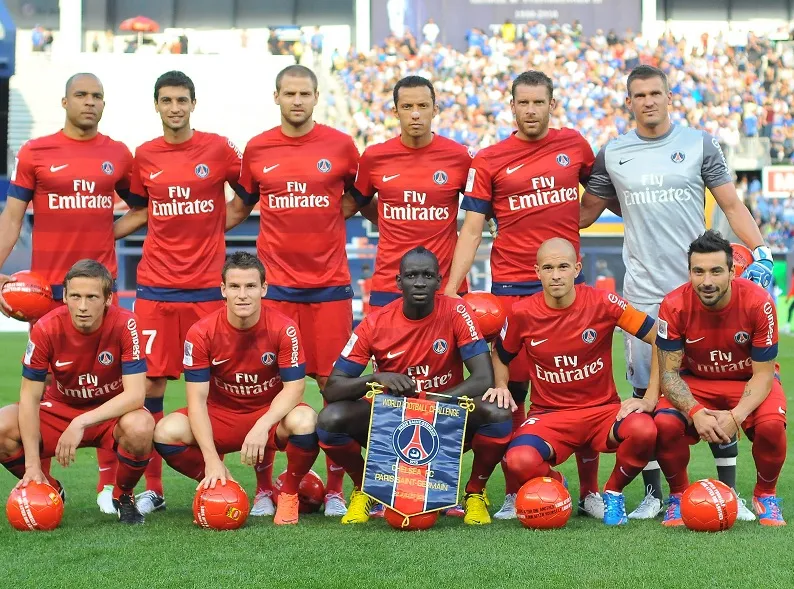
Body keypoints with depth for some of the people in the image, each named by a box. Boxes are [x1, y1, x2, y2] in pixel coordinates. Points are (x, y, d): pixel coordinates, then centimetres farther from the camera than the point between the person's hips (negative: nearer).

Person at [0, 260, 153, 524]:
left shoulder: (124, 324, -24)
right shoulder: (46, 328, -20)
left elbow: (135, 394, -28)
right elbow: (30, 396, -16)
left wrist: (81, 423, -38)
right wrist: (32, 465, -23)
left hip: (112, 413, -2)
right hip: (59, 410, 2)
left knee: (140, 427, -37)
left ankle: (123, 496, -3)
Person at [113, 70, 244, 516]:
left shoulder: (219, 149, 0)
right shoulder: (144, 156, 8)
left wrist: (214, 226, -1)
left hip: (207, 286, -2)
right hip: (155, 286, 2)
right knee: (151, 383, 1)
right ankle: (152, 487, 9)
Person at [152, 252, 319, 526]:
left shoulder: (283, 329, -17)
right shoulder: (201, 333, -15)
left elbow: (293, 388, -17)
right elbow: (197, 398, -17)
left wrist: (262, 426, -37)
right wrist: (212, 460, -28)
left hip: (270, 414, -1)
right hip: (221, 414, 1)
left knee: (304, 421, -36)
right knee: (167, 432, -26)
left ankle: (289, 493, -4)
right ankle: (222, 487, 1)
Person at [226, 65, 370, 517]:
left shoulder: (341, 146, 2)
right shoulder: (257, 150, 6)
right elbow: (240, 207, 18)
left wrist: (334, 214, -1)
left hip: (329, 283, -1)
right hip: (275, 284, 1)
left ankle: (335, 489, 9)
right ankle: (265, 488, 10)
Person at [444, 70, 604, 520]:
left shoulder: (574, 145, 8)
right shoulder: (489, 161, 2)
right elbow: (472, 231, 0)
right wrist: (451, 289, -7)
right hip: (511, 288, -1)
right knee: (511, 389, 0)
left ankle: (590, 491, 9)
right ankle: (514, 491, 10)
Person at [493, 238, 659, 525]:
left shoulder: (603, 303, -10)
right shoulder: (523, 313, -5)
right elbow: (500, 355, 15)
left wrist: (650, 399, -10)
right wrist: (501, 388, -5)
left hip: (603, 410, 0)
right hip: (548, 415, 0)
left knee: (643, 430, -35)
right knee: (519, 461, -33)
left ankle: (613, 493, -1)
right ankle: (555, 485, 8)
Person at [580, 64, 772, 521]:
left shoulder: (699, 144, 5)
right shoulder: (613, 155, 8)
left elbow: (732, 204, 6)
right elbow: (584, 213, 17)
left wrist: (760, 252, -5)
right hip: (644, 292, 1)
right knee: (647, 393, 1)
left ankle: (729, 490, 5)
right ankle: (654, 492, 10)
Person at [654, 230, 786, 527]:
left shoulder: (758, 302, -25)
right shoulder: (674, 306, -22)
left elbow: (763, 374, -18)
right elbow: (669, 372, -16)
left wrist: (736, 416, -34)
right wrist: (695, 412, -34)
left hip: (750, 381, -1)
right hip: (696, 382, 1)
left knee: (771, 424, -32)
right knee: (665, 424, -30)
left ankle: (765, 496, -1)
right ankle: (678, 497, -1)